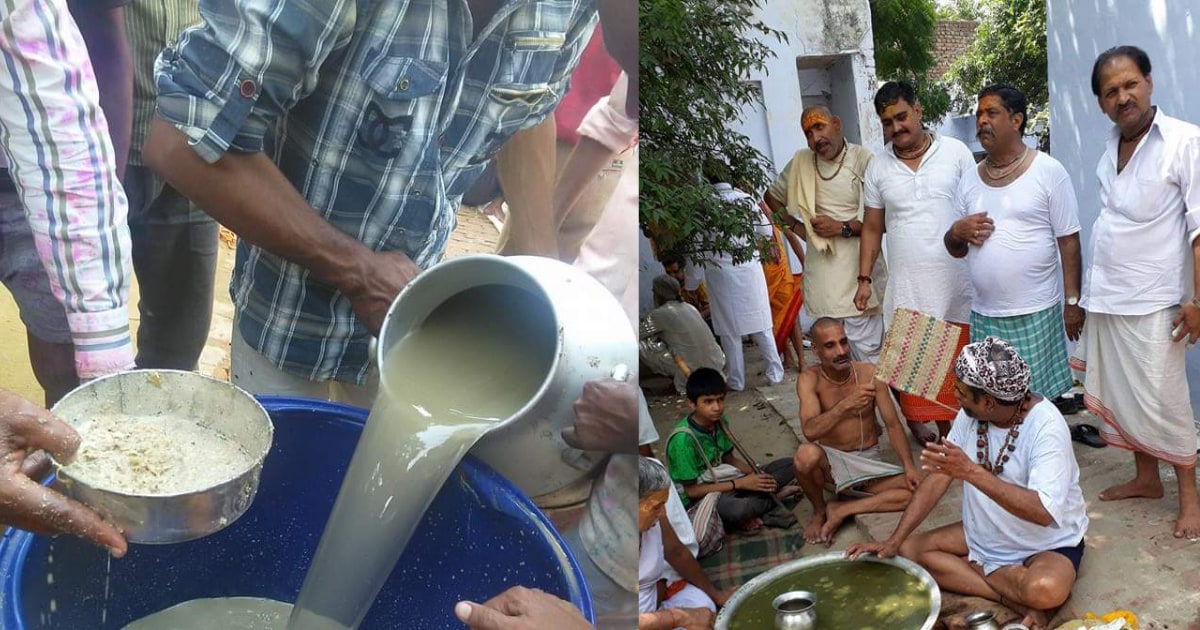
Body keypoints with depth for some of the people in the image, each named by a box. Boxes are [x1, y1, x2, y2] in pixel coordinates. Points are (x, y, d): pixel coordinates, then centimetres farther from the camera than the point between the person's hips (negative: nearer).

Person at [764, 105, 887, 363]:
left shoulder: (864, 160, -8)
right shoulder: (801, 162, 6)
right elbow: (771, 196, 23)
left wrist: (843, 228, -12)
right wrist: (796, 226, 12)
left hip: (859, 269, -4)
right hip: (821, 271, 4)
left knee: (868, 346, -2)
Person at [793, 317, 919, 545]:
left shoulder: (869, 373, -9)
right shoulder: (809, 379, -15)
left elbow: (893, 425, -5)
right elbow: (810, 430, -30)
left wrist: (909, 467, -18)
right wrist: (846, 405, -43)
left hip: (868, 461, 3)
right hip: (831, 460, -2)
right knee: (806, 455, -37)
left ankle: (841, 510, -10)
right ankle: (819, 511, -6)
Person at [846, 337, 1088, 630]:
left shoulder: (1046, 425, -27)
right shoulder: (971, 414, -8)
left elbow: (1043, 513, -36)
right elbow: (938, 476, -6)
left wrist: (971, 472, -41)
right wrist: (894, 540, -13)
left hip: (1050, 542, -7)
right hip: (986, 535, 8)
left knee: (1045, 590, -38)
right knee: (908, 550, -8)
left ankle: (979, 571, -8)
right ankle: (1016, 598, -11)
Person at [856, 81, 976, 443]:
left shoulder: (955, 152, 1)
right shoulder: (879, 167, 7)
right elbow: (872, 228, 12)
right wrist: (864, 279, 7)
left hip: (955, 283, -1)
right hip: (905, 288, 1)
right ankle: (917, 426, 15)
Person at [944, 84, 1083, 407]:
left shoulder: (1048, 171, -4)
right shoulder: (969, 180, 10)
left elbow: (1068, 241, -3)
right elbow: (956, 250, 16)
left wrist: (1073, 301, -6)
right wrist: (957, 232, -7)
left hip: (1036, 314, -4)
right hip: (984, 315, 4)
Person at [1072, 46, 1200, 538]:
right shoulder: (1111, 147, 8)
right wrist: (1085, 293, 13)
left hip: (1152, 303, -6)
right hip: (1104, 297, 6)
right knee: (1118, 397, 14)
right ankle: (1145, 478, 30)